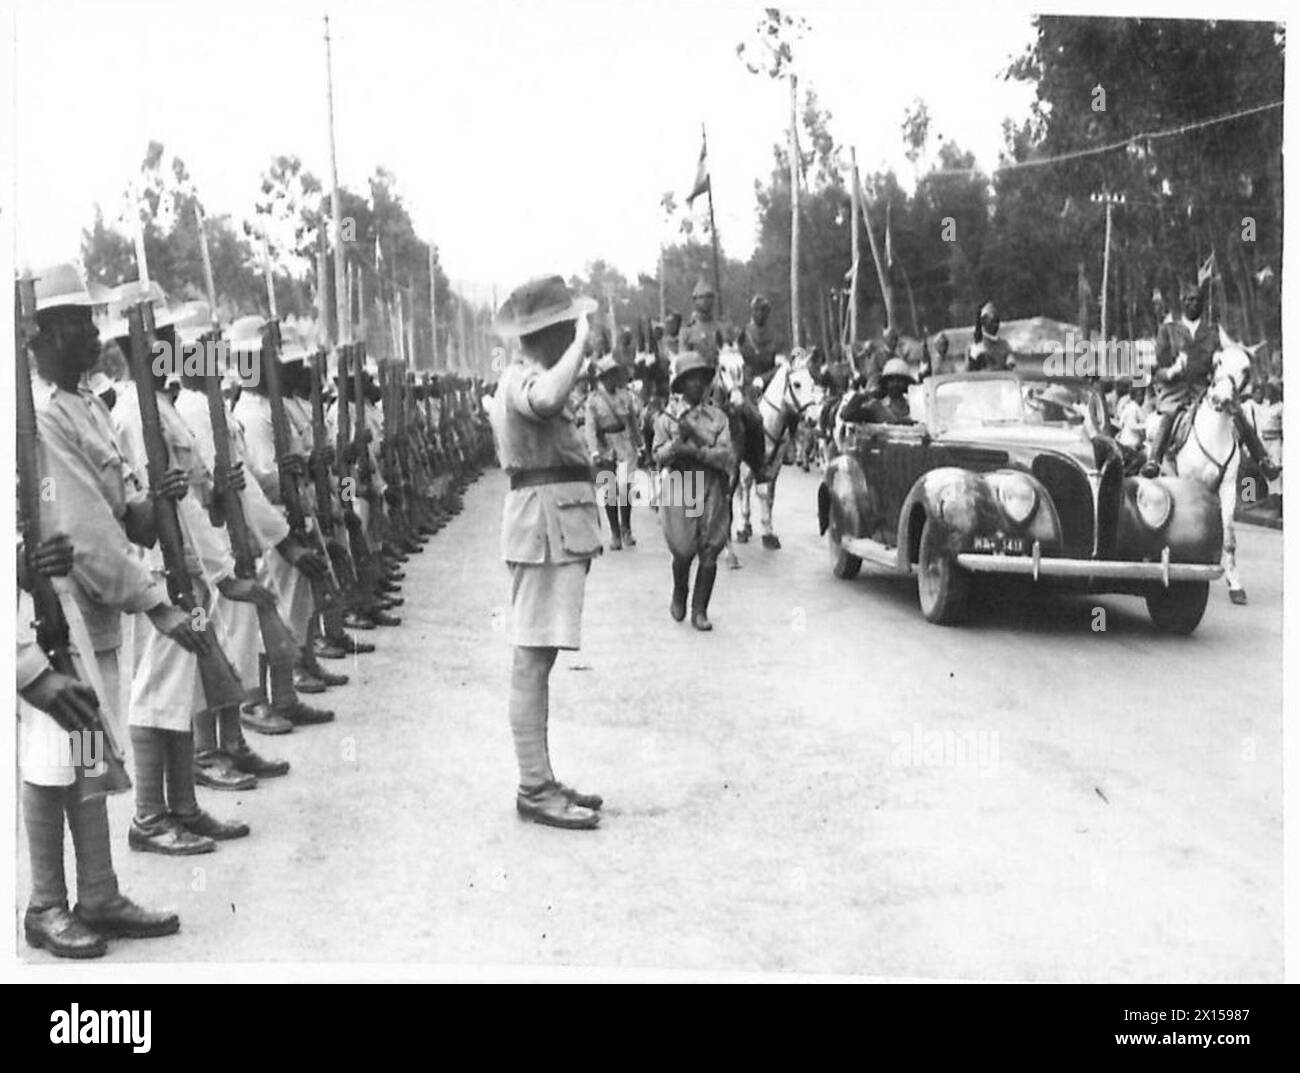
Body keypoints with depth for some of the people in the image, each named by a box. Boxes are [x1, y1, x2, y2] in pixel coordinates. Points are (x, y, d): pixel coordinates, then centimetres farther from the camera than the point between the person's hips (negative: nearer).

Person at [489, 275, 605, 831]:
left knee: (538, 658, 12)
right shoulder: (523, 380, -15)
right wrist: (581, 341, -27)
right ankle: (535, 790, -6)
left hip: (557, 524, 11)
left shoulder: (525, 375, 20)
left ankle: (540, 782, 18)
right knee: (533, 659, -9)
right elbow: (548, 399, -39)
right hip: (546, 521, -11)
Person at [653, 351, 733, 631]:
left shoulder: (718, 416, 6)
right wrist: (676, 443, -22)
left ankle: (700, 610, 10)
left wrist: (696, 451, -16)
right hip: (680, 490, -1)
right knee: (683, 552, 0)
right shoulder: (667, 417, 5)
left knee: (709, 554, -1)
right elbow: (659, 457, -3)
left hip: (713, 492, 1)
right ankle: (679, 596, 30)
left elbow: (726, 455, -5)